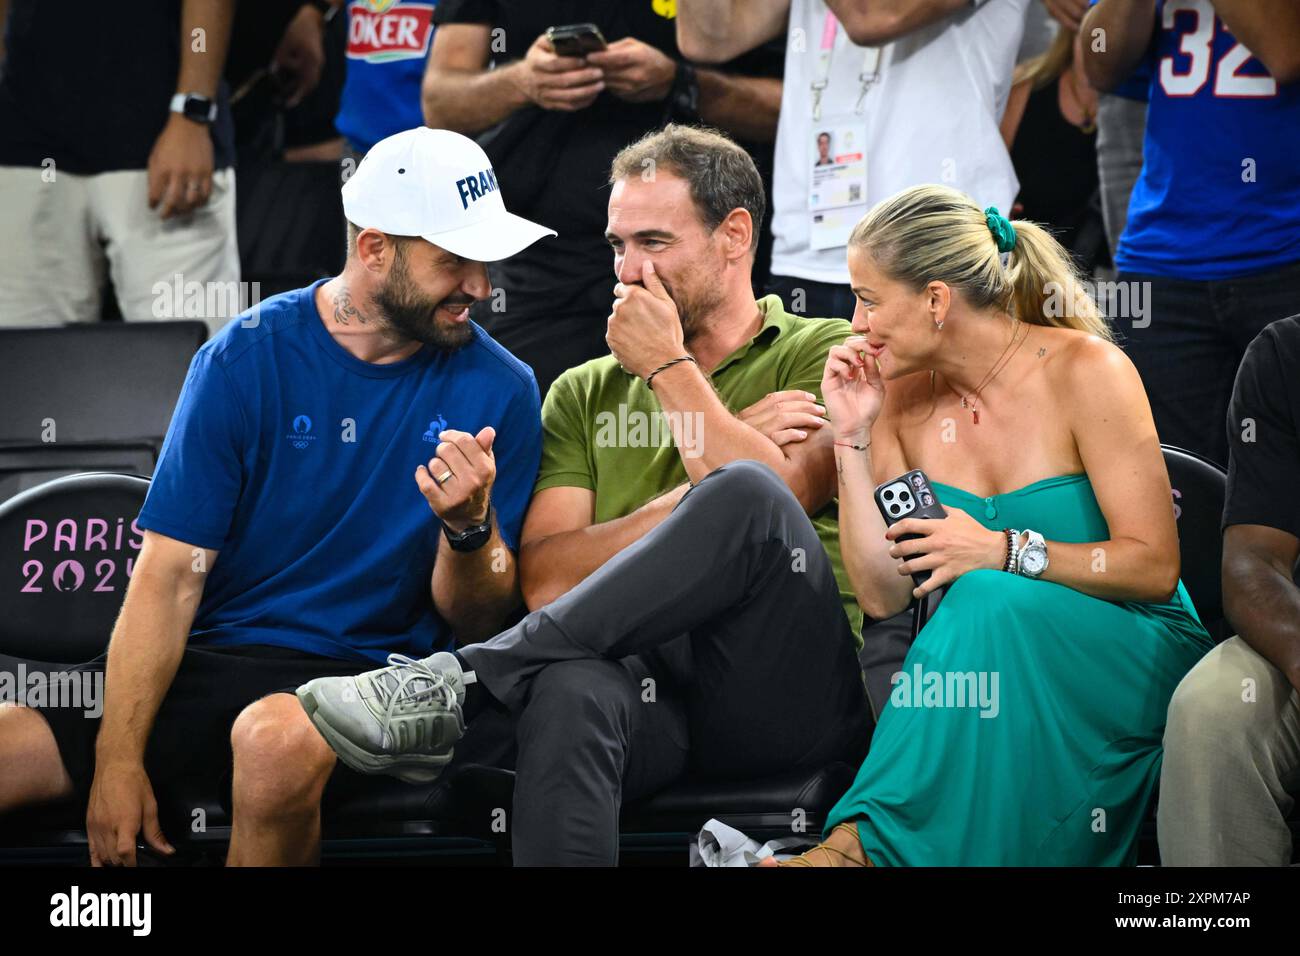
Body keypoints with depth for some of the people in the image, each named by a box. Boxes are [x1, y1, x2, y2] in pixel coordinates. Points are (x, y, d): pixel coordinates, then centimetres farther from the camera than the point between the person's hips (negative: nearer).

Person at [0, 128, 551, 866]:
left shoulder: (498, 389, 0)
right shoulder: (246, 359, 0)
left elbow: (475, 623, 4)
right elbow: (170, 573, -4)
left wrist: (470, 524, -20)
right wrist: (118, 759, -14)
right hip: (206, 659, 1)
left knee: (279, 742, -38)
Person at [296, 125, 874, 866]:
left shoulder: (824, 354, 14)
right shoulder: (585, 395, 24)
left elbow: (779, 499, -8)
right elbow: (549, 581, 8)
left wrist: (669, 367, 2)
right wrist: (704, 487, -1)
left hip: (793, 688, -1)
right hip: (649, 679, 1)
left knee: (744, 498, -33)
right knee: (570, 691, -38)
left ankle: (458, 687, -28)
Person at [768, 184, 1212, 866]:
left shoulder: (1083, 371, -9)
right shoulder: (902, 394, 5)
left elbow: (1155, 566, -12)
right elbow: (883, 594, 0)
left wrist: (1003, 551, -21)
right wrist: (854, 438, -5)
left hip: (1127, 654, -4)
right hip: (998, 665, 4)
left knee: (988, 600, -33)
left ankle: (862, 839, -36)